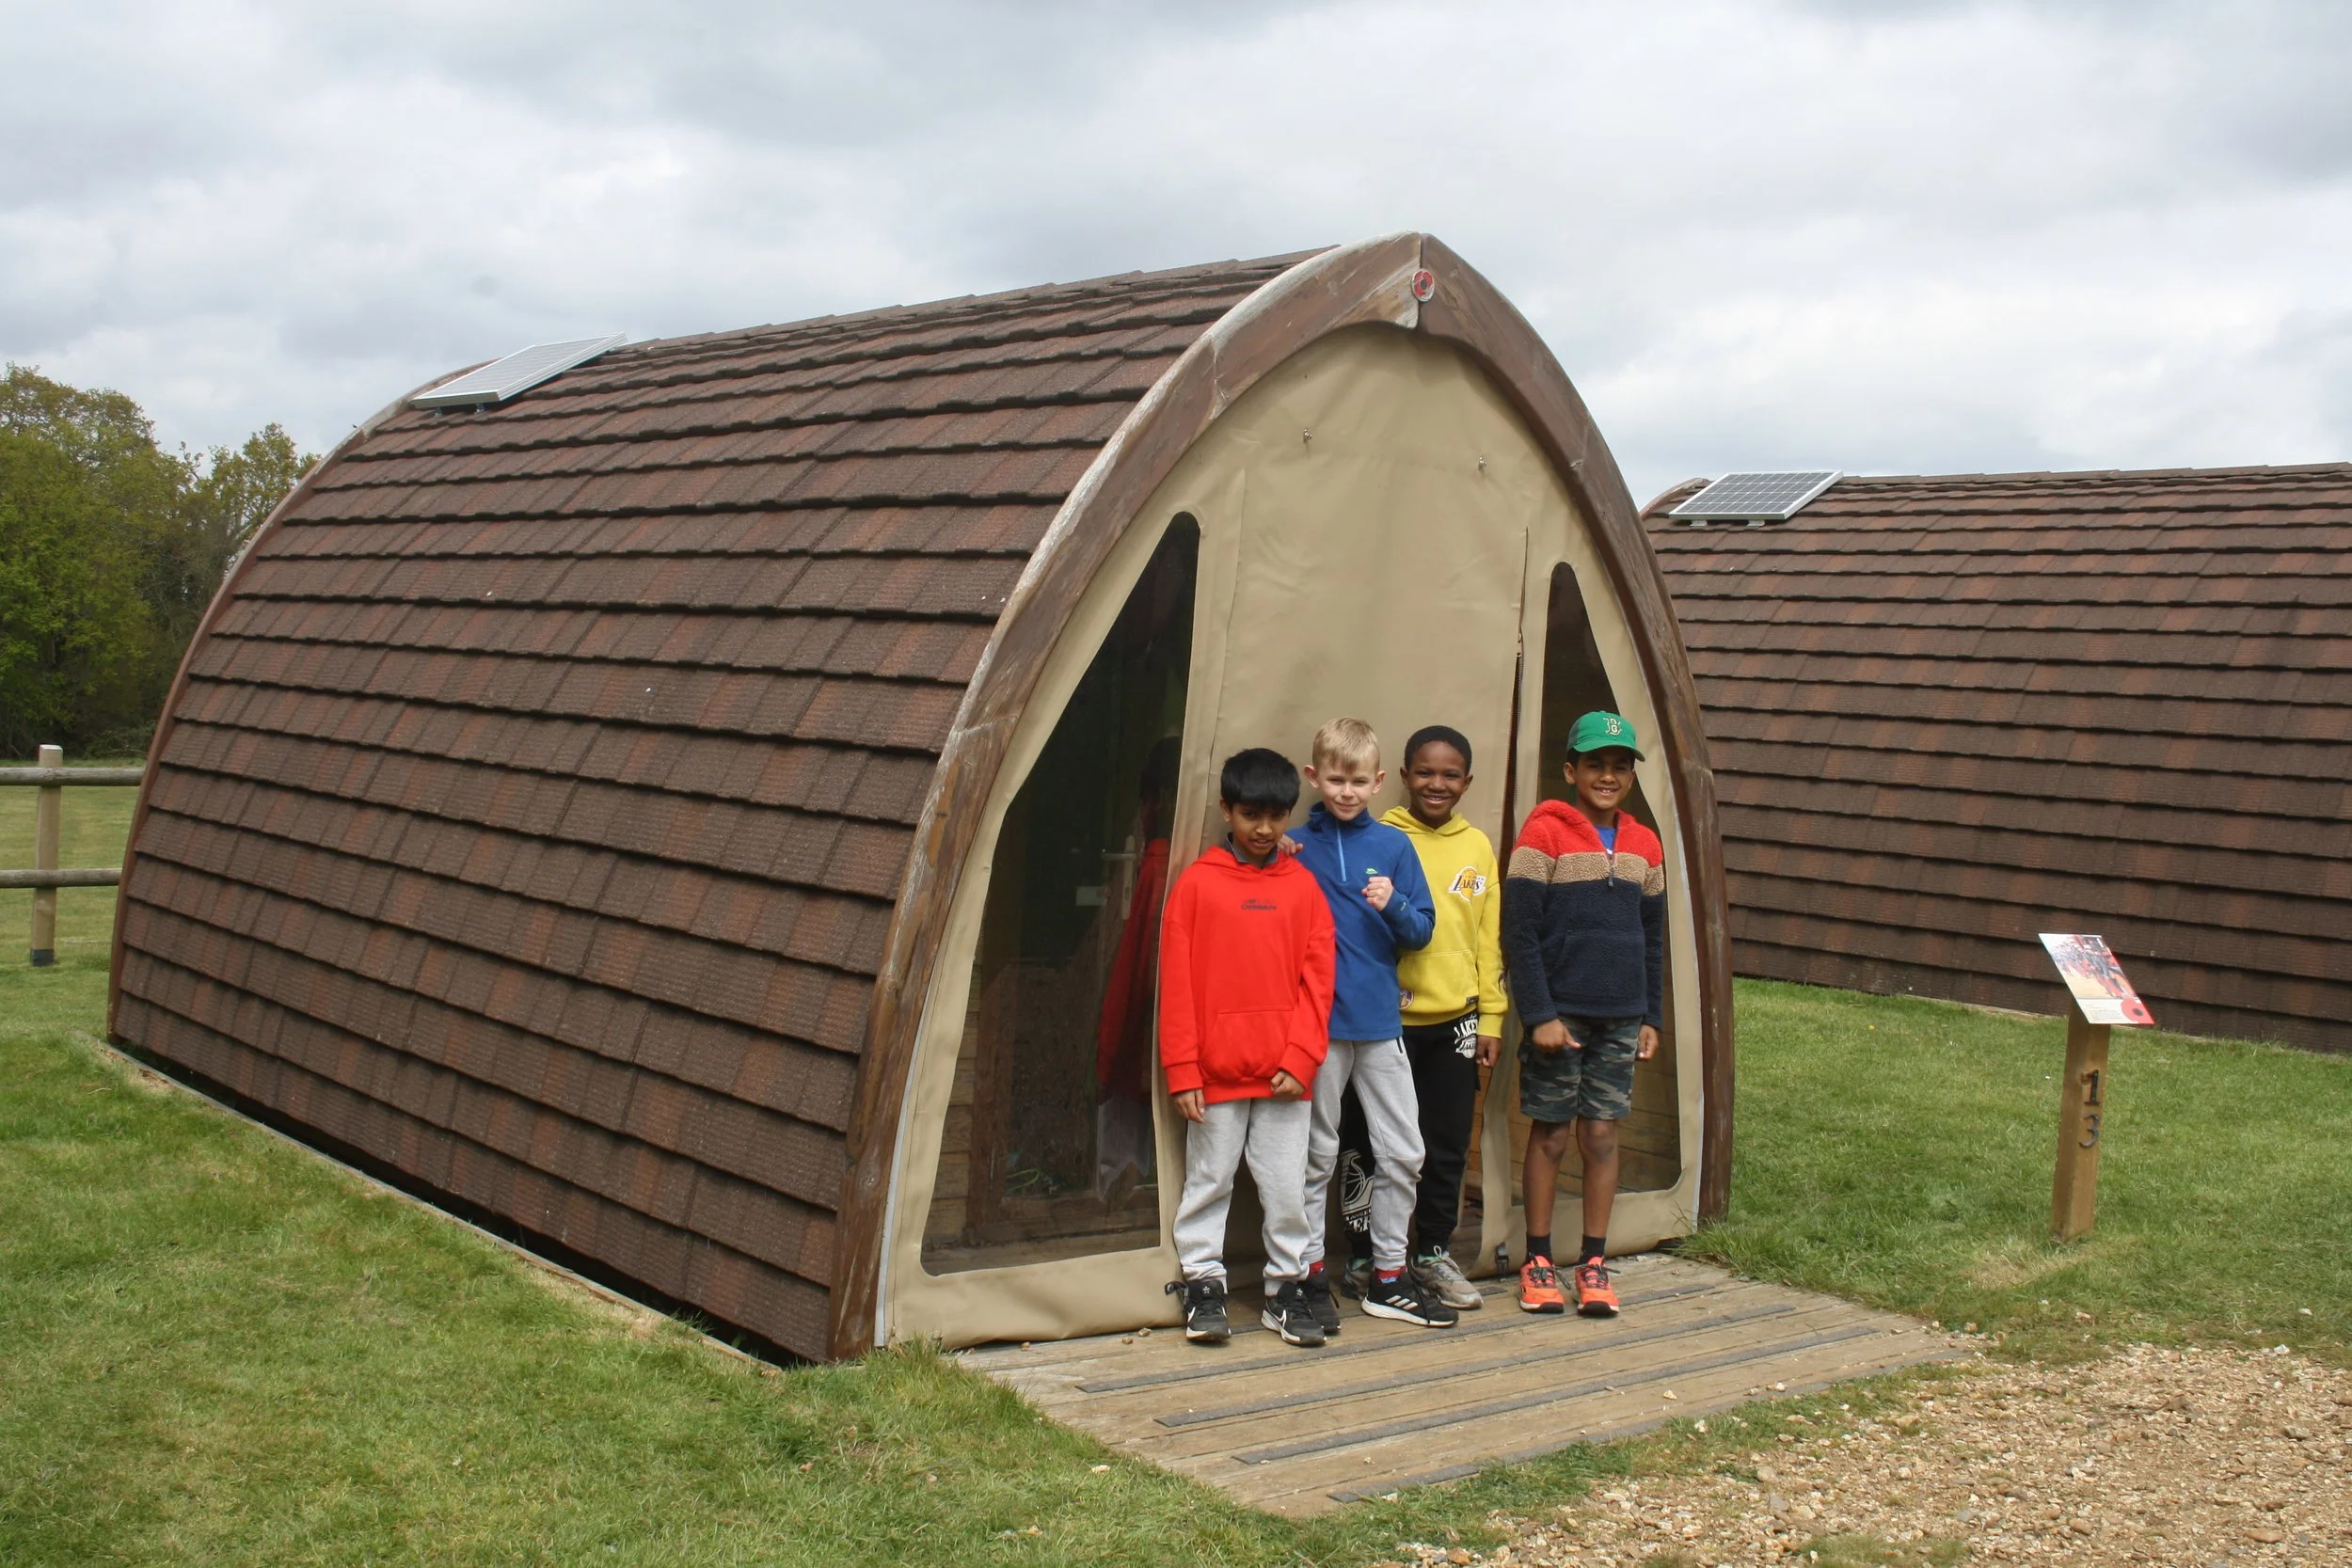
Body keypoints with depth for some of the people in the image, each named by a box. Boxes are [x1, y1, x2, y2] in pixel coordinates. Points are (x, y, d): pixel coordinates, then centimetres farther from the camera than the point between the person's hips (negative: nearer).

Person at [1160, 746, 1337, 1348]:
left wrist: (1301, 1058, -6)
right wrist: (1182, 1070, -6)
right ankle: (1202, 1285, 20)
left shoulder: (1302, 886, 6)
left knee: (1288, 1186, 7)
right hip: (1215, 1071, -2)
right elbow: (1176, 982, -2)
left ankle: (1285, 1288, 19)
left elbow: (1317, 978, 4)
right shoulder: (1198, 882, -1)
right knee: (1208, 1182, 8)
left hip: (1286, 1073, 2)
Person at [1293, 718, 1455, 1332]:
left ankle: (1389, 1279, 18)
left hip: (1380, 1020, 3)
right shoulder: (1295, 846, 0)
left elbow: (1422, 931, 7)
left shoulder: (1394, 845, 6)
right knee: (1317, 1154, 6)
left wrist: (1394, 907, -13)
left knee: (1403, 1152, 5)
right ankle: (1310, 1275, 17)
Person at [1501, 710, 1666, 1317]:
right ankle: (1538, 1260, 14)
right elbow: (1518, 933, -10)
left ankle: (1593, 1264, 15)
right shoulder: (1545, 834, -7)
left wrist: (1651, 1017, 11)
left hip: (1620, 1018, 4)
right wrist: (1539, 1015, -15)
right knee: (1552, 1133, 3)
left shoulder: (1644, 845, 9)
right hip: (1559, 1015, -4)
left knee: (1602, 1135, 6)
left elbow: (1653, 940, 16)